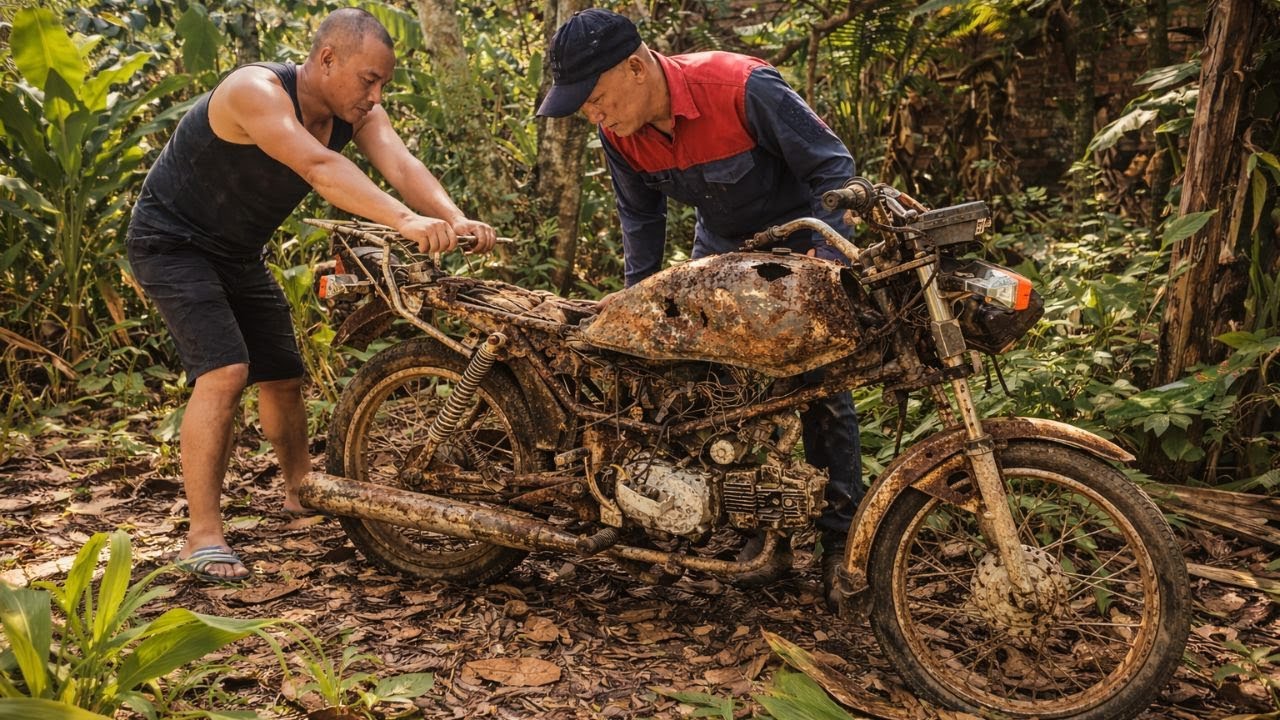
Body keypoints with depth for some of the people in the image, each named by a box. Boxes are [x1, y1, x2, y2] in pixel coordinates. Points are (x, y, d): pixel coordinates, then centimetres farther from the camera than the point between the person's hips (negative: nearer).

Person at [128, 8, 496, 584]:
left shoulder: (355, 111, -9)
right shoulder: (256, 91, -31)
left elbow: (400, 164, -25)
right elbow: (319, 167, -47)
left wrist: (455, 219, -45)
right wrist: (405, 220, -60)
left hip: (239, 253, 8)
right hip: (172, 241, -8)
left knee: (283, 376, 12)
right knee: (225, 371, -23)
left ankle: (302, 491, 35)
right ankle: (202, 538, -17)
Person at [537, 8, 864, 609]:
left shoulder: (743, 87, -31)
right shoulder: (618, 133, -13)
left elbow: (832, 166, -21)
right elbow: (640, 214, 7)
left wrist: (828, 258, -29)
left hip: (798, 236, -5)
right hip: (720, 246, 6)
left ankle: (841, 538, 1)